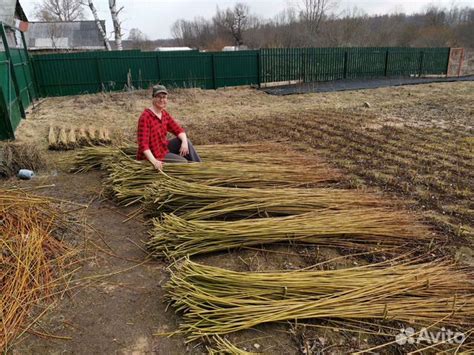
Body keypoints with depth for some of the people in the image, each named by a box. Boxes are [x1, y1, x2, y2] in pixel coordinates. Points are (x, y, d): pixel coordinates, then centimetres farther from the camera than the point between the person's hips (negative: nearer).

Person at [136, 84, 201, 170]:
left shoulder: (164, 114, 3)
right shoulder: (145, 117, -22)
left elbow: (178, 130, 2)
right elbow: (143, 144, -28)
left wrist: (184, 142, -19)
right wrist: (154, 161, -39)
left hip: (164, 147, 8)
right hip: (154, 154, -8)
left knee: (186, 141, -5)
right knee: (183, 161, -13)